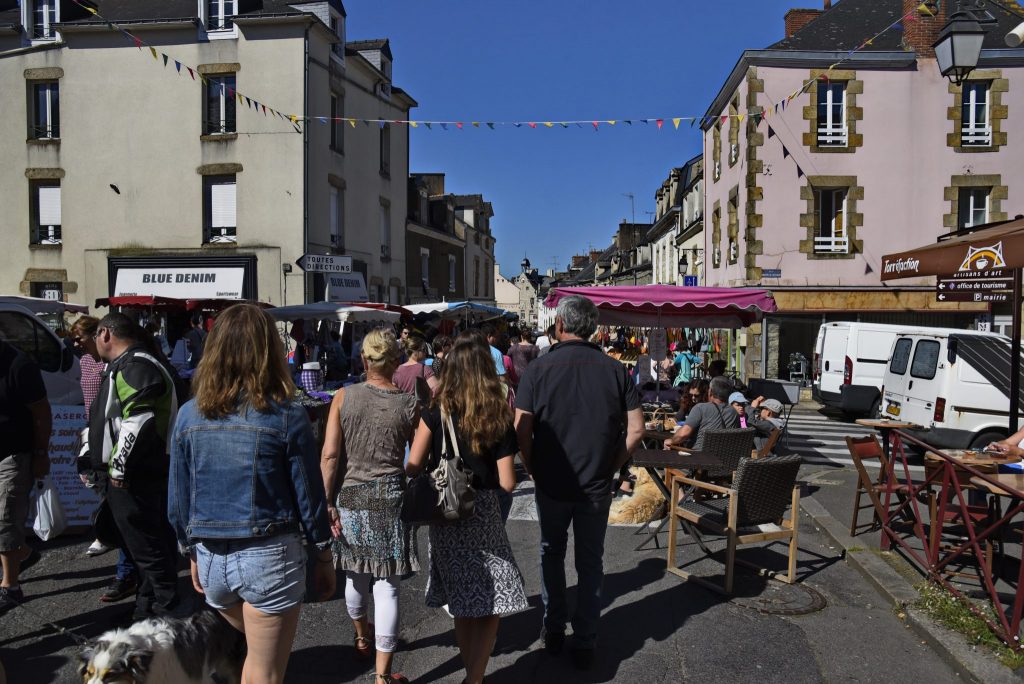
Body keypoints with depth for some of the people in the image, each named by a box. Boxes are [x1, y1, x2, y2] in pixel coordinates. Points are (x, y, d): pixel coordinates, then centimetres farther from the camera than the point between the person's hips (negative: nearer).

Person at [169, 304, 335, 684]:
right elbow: (309, 496, -8)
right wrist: (323, 557, 5)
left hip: (211, 558, 4)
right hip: (270, 556, -4)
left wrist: (193, 553, 18)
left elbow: (178, 499, 4)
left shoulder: (189, 414, -3)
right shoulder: (287, 417, -13)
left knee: (240, 652, 30)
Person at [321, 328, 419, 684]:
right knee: (387, 587, 6)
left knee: (356, 577, 23)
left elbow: (329, 455, -7)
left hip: (350, 497, 2)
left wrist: (328, 501, 0)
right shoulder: (409, 404, -6)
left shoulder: (344, 397, -5)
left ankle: (362, 638, 48)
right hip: (390, 500, -2)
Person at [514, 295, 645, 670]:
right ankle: (584, 644, 21)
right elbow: (636, 430, -5)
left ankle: (553, 631, 32)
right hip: (597, 486, 1)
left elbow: (521, 431, -13)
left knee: (551, 555, 20)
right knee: (590, 562, 14)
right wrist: (610, 467, 5)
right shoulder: (615, 370, -4)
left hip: (551, 483, -1)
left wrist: (533, 470, 2)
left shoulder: (539, 368, -10)